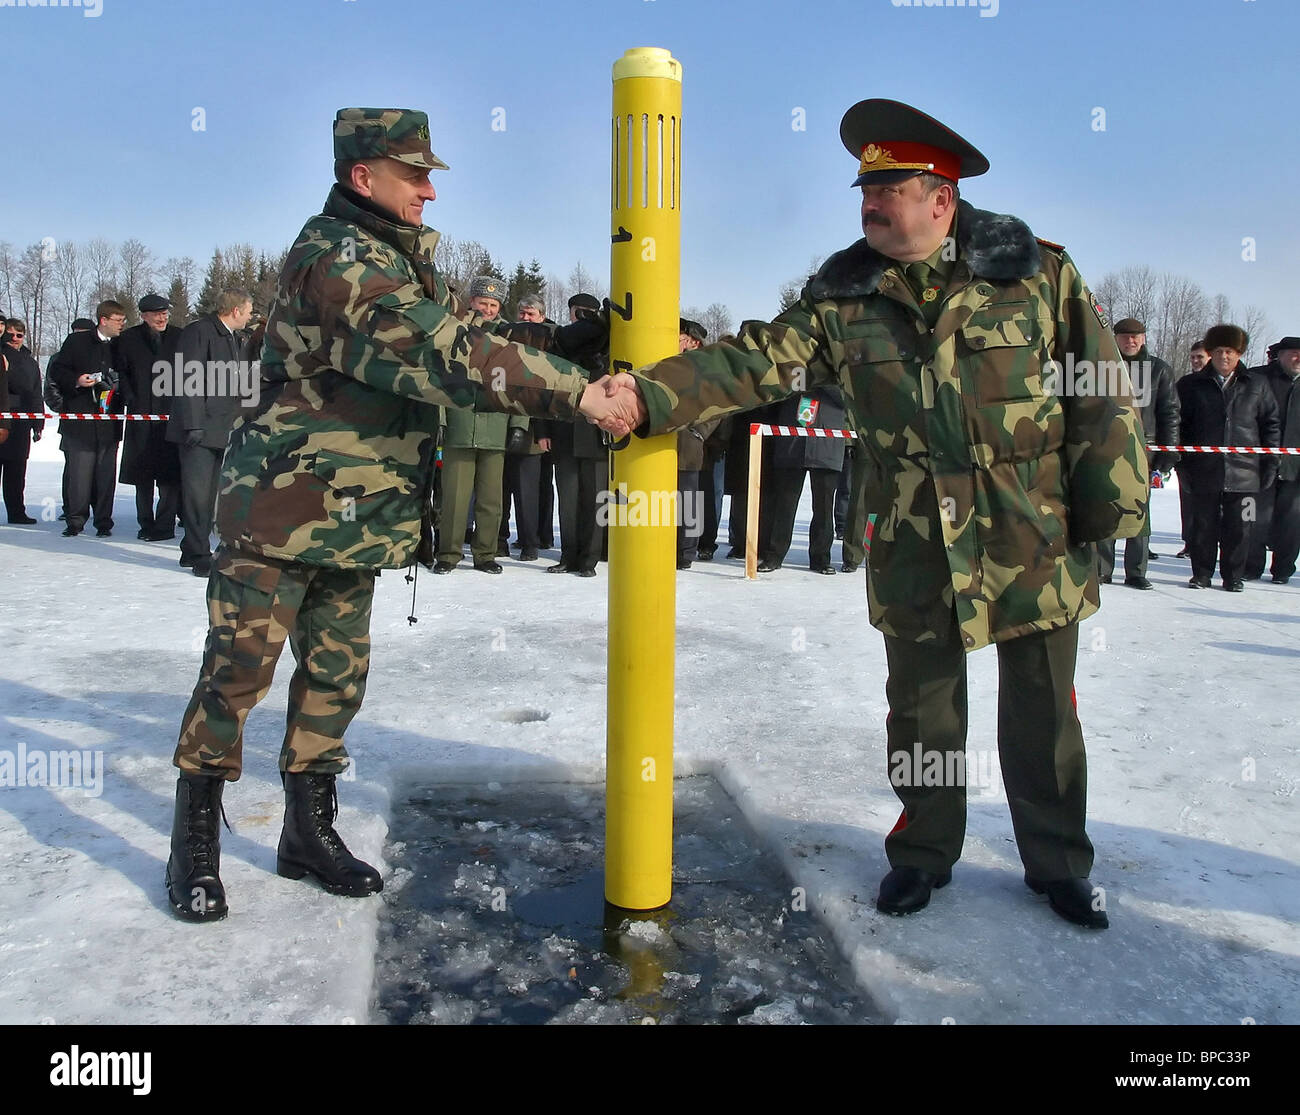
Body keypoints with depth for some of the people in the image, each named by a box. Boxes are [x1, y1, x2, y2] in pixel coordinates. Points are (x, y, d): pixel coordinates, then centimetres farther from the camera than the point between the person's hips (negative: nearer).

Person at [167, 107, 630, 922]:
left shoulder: (407, 259, 13)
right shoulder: (335, 258, -18)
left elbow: (466, 341, 13)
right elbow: (444, 353, -29)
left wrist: (573, 378, -1)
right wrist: (573, 392, -30)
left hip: (358, 520, 9)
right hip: (283, 508, -8)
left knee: (337, 676, 13)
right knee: (238, 672, 1)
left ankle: (310, 831, 27)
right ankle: (196, 843, 18)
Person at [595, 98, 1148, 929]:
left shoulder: (1037, 271, -3)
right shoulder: (843, 296, 1)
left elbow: (1103, 390, 0)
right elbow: (757, 361, -7)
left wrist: (1112, 499, -3)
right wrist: (653, 395, -21)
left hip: (1036, 542, -1)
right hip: (916, 549, 2)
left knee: (1043, 713, 11)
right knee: (921, 709, 13)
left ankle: (1059, 862, 33)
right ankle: (924, 852, 35)